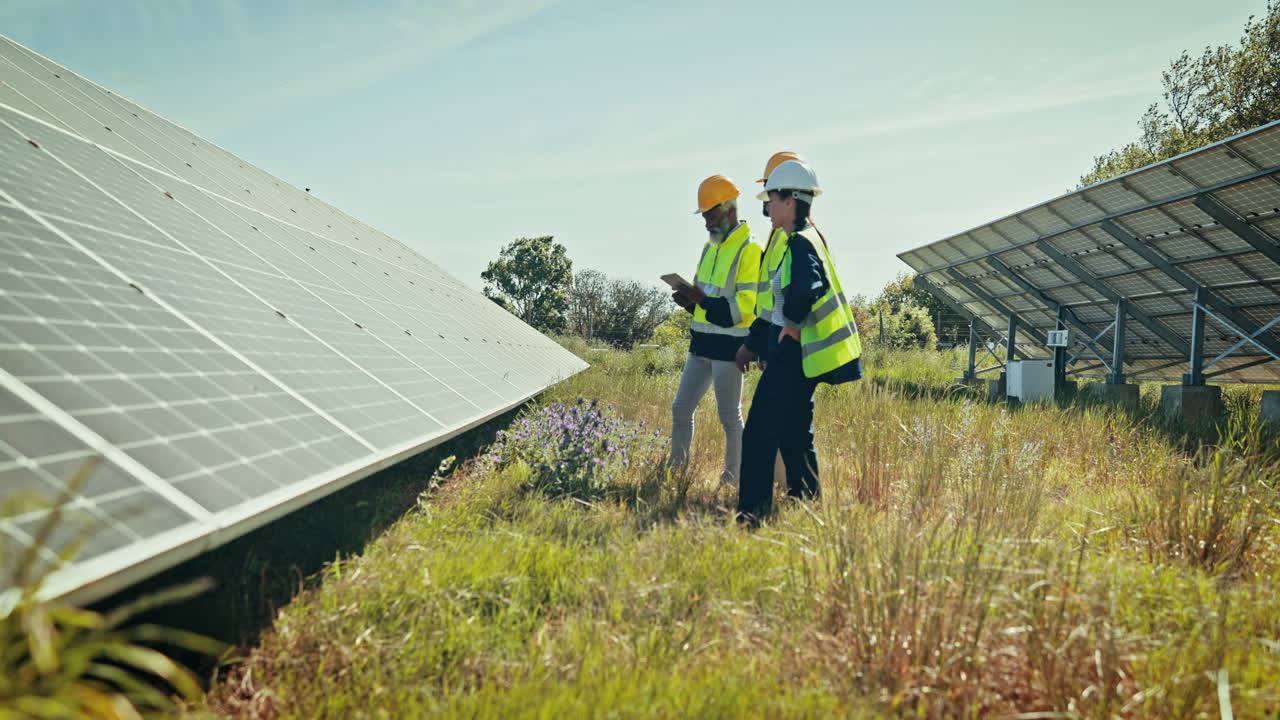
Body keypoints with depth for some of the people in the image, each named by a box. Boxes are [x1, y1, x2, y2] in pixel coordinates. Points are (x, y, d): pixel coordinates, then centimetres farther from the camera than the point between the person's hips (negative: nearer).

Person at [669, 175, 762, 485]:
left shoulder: (750, 250, -13)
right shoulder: (710, 247, 14)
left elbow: (746, 306, -20)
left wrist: (703, 300, -26)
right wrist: (690, 300, 1)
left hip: (729, 345, -8)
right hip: (702, 343, 8)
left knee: (729, 415, 3)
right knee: (681, 408, 11)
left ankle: (733, 475, 17)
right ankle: (676, 469, 22)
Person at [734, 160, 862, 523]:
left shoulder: (802, 244, -16)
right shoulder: (801, 241, 15)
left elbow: (806, 290, -38)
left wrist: (792, 324, -20)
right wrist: (752, 344, 23)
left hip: (791, 355, -10)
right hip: (793, 354, 10)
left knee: (759, 434, -8)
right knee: (794, 435, 18)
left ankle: (752, 514, -4)